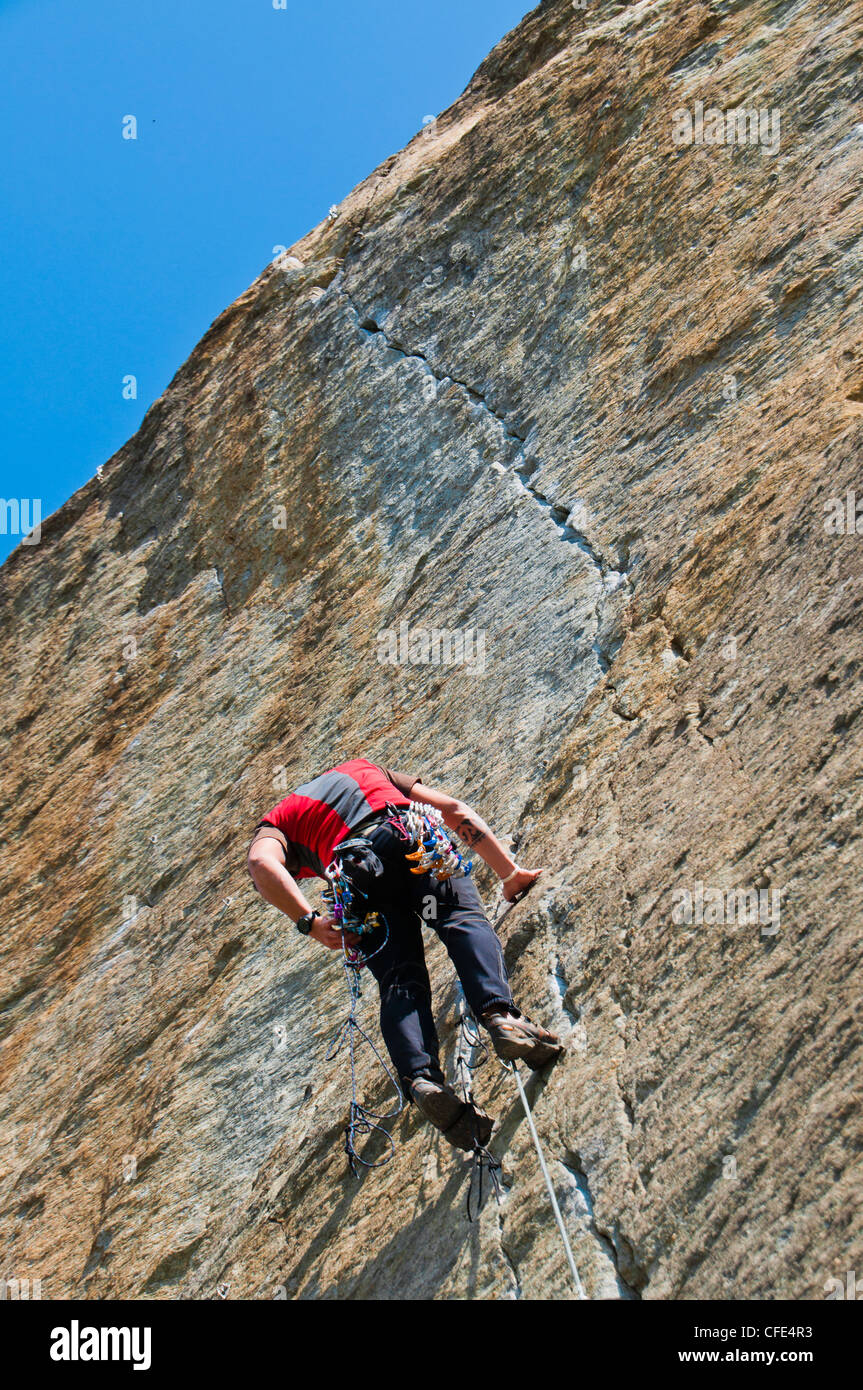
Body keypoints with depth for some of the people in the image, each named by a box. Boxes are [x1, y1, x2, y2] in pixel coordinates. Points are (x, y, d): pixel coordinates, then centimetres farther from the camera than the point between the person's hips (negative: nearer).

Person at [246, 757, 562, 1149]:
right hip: (417, 836, 1)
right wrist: (509, 871, 34)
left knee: (400, 984, -1)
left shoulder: (274, 825, 33)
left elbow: (261, 863, 5)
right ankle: (499, 1012, -33)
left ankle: (421, 1080, -25)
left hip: (357, 867, -1)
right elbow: (454, 810, 31)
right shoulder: (367, 769, 42)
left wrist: (309, 922, -1)